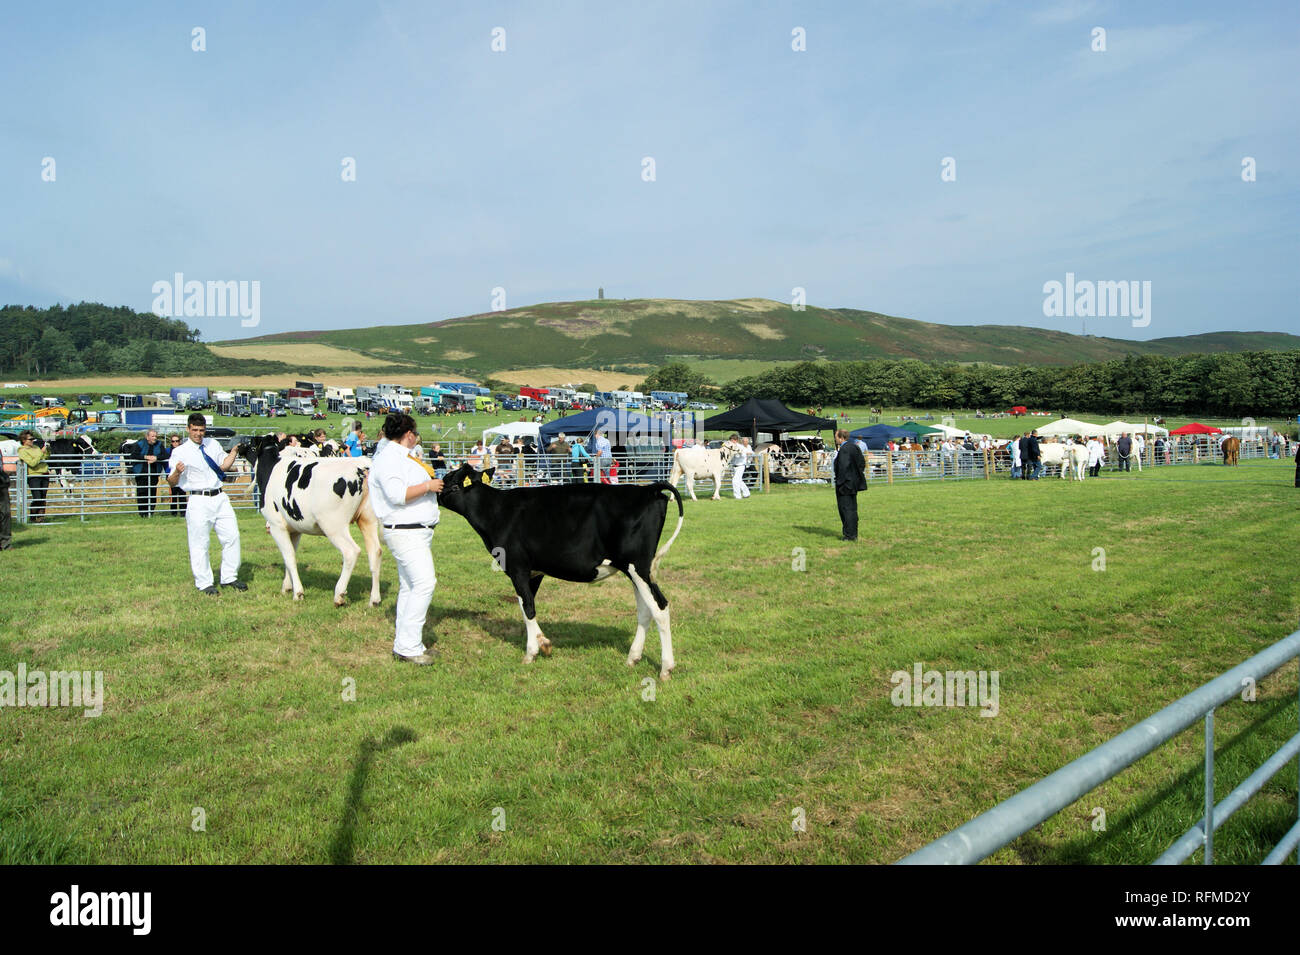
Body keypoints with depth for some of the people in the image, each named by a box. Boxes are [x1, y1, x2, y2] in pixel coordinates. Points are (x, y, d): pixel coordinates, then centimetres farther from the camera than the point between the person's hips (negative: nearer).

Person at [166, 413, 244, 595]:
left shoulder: (213, 444, 12)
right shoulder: (180, 452, -4)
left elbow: (224, 466, 15)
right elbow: (172, 483, -6)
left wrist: (235, 450, 4)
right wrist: (177, 472, -26)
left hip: (220, 498, 5)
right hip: (198, 501, -5)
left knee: (232, 537, 7)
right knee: (199, 544, -2)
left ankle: (229, 577, 19)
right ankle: (204, 583, 7)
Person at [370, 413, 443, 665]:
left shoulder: (402, 457, 17)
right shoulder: (388, 459, -14)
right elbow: (396, 494, -25)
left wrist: (435, 484, 21)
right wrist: (427, 486, -17)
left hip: (418, 530, 11)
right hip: (405, 532, -11)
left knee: (409, 586, 12)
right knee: (424, 583, -15)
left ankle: (403, 643, 19)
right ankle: (408, 646, -11)